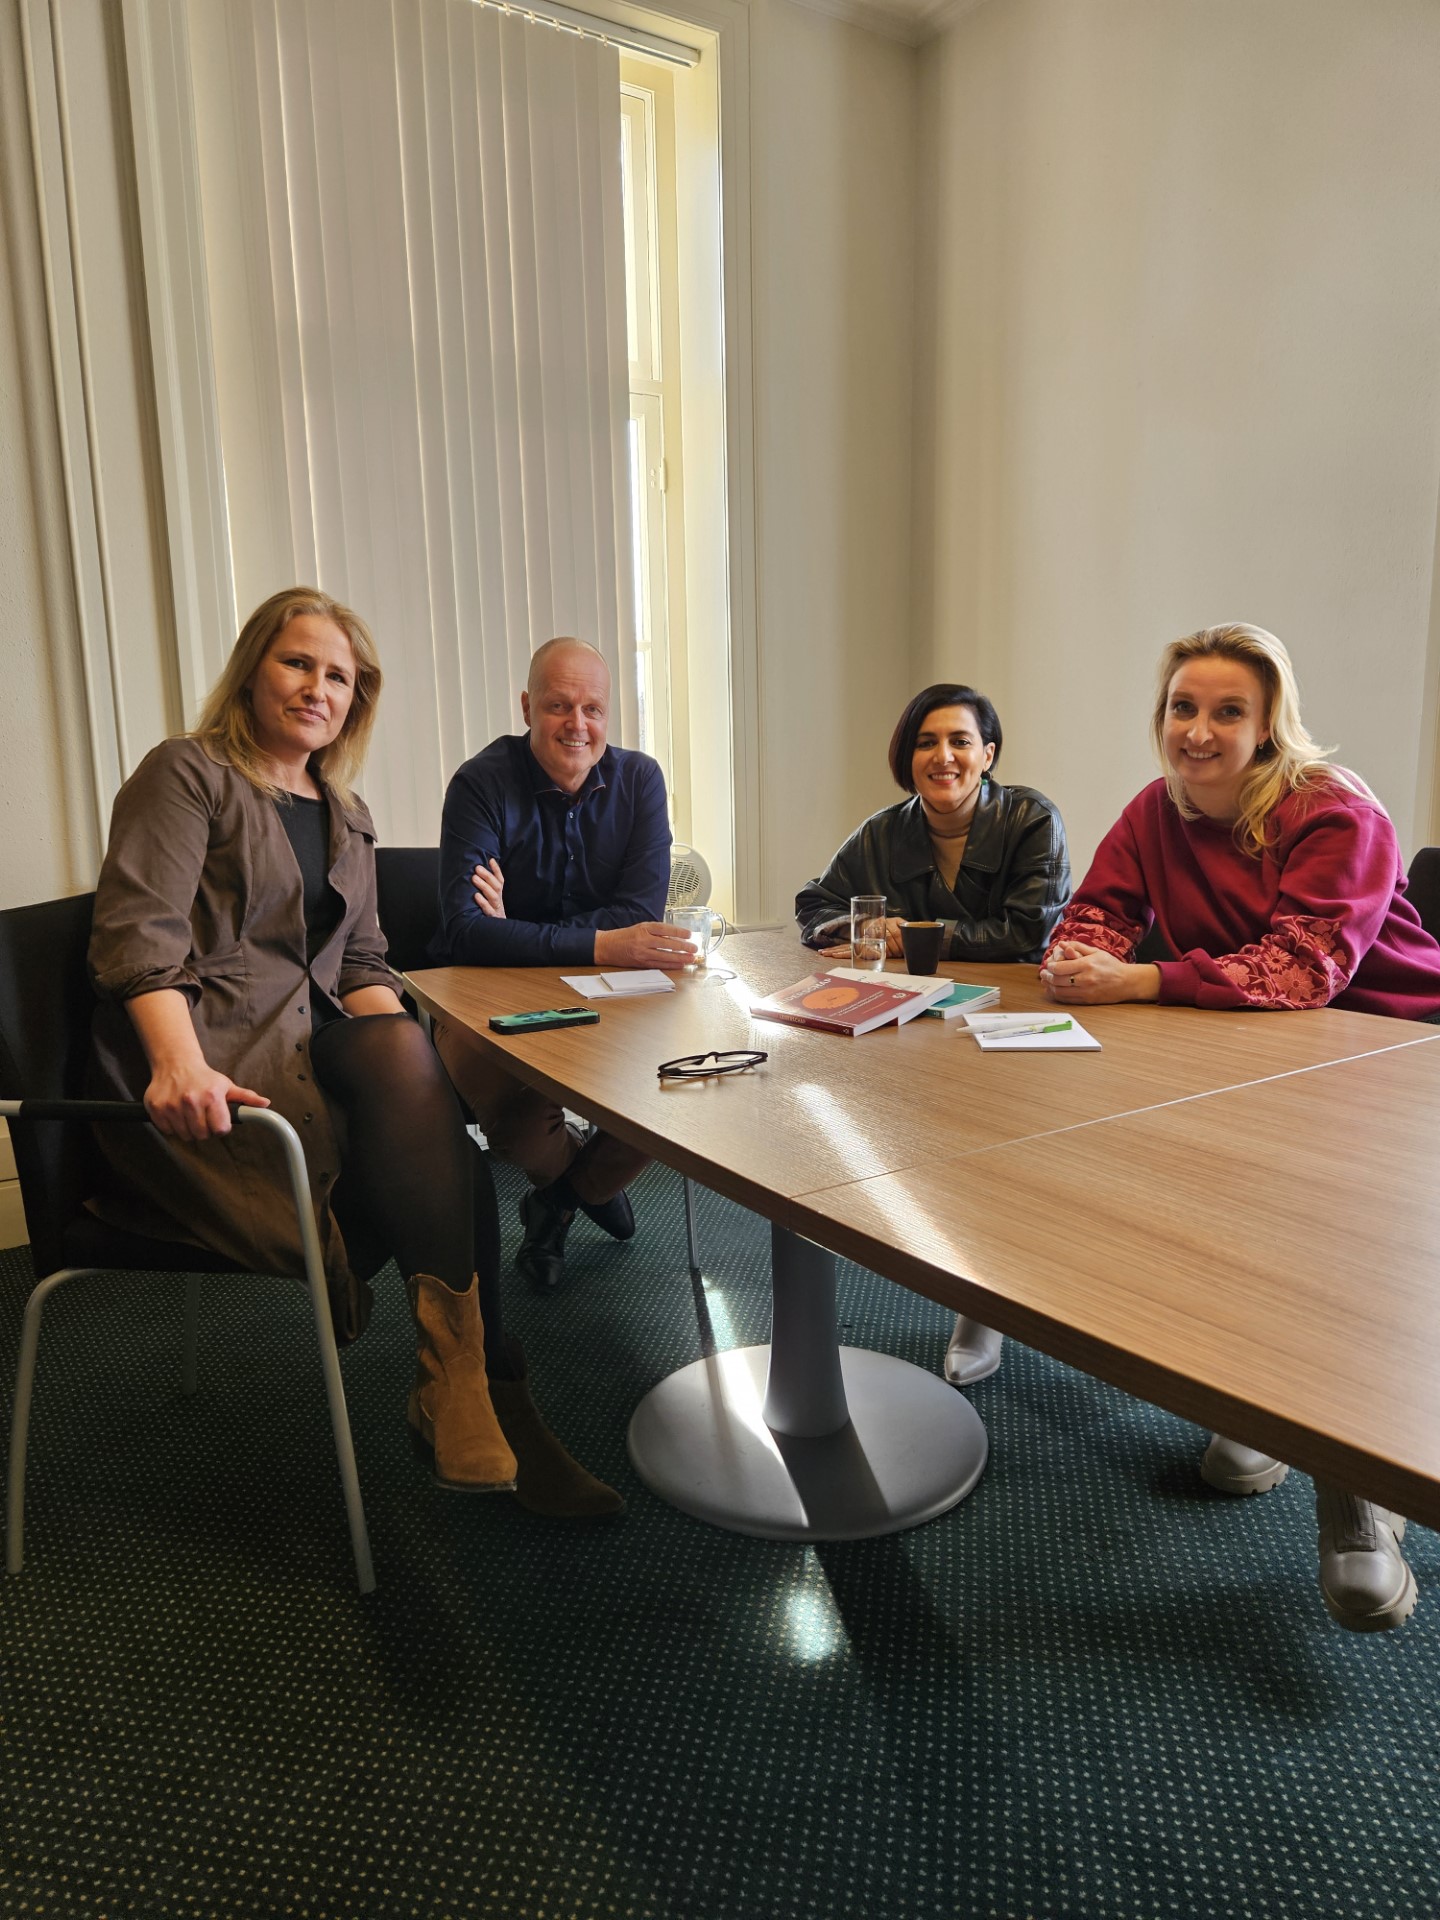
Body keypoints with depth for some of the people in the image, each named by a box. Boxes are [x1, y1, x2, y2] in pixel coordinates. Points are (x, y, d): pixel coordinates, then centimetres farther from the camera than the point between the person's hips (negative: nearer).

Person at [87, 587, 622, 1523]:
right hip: (212, 1072, -6)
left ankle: (462, 1399, -20)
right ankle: (488, 1398, -27)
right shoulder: (188, 774, 2)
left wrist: (402, 1053, -5)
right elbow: (139, 935, -13)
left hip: (310, 1054, 6)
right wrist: (180, 1062, -31)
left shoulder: (347, 817, 22)